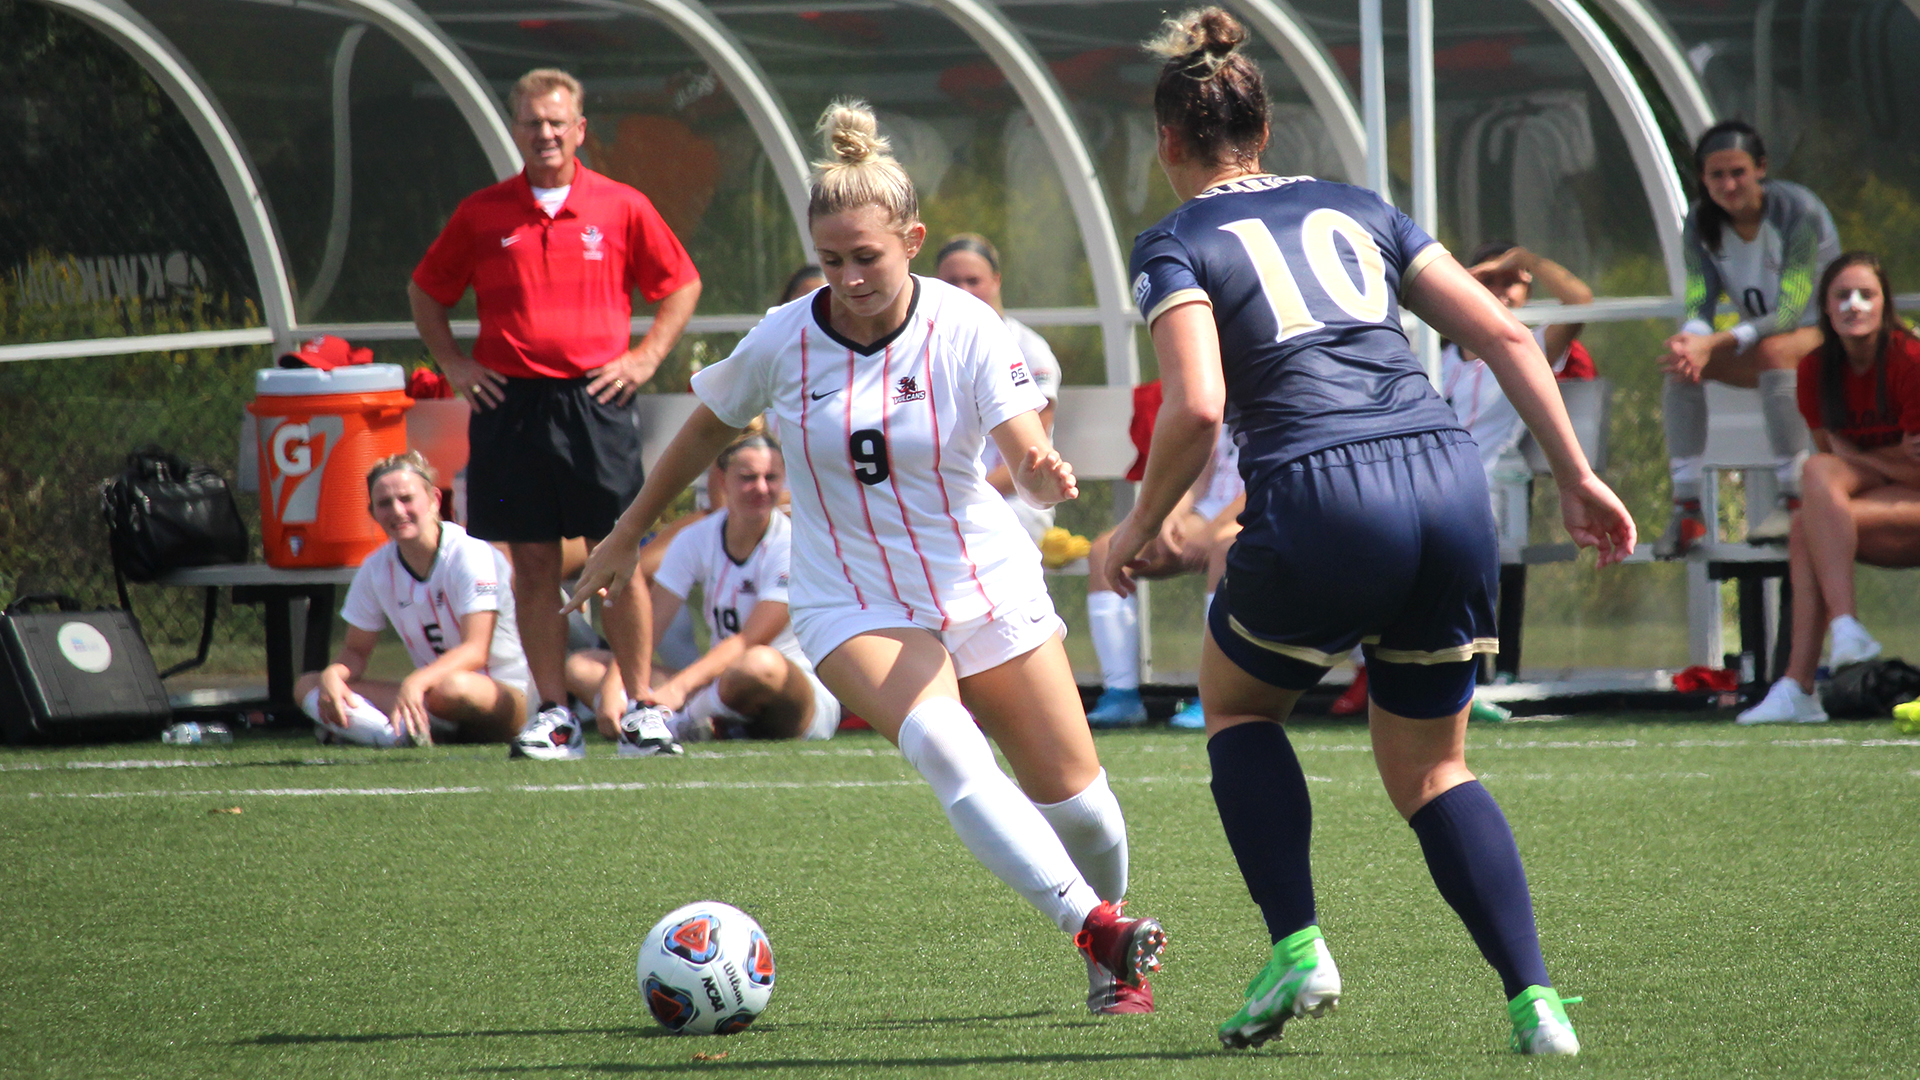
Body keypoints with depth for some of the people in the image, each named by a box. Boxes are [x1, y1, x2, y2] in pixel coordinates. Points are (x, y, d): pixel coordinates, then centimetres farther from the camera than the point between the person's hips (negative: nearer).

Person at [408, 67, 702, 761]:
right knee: (532, 563, 2)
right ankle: (554, 716, 7)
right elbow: (426, 291, 19)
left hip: (596, 399, -1)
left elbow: (681, 284, 14)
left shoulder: (623, 208, 4)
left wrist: (645, 357, 4)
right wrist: (453, 364, 8)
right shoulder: (482, 214, 7)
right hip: (509, 403, 1)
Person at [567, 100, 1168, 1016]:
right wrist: (625, 539, 16)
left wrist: (1048, 475, -47)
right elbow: (707, 431, 8)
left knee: (1074, 798, 1)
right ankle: (1096, 927, -36)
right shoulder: (784, 341, -10)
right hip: (854, 604, -1)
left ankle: (1112, 967, 29)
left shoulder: (967, 330, -14)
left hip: (986, 587, 1)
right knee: (945, 748, -30)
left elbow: (1029, 462, -22)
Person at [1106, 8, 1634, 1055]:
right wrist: (1576, 475, 17)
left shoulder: (1173, 246, 7)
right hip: (1449, 483, 4)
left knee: (1237, 702, 26)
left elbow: (1195, 408, -9)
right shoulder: (1355, 210, 22)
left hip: (1320, 499, -4)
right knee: (1431, 769, 19)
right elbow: (1503, 334, 15)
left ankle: (1298, 947, 10)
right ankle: (1534, 999, 2)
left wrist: (1138, 527, 5)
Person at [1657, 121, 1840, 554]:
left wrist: (1715, 343, -40)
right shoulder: (1701, 223, -5)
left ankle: (1795, 501, -35)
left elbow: (1789, 313, -28)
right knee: (1681, 359, -23)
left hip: (1823, 339, -5)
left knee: (1774, 352, -38)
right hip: (1758, 338, 5)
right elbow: (1698, 303, -12)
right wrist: (1694, 342, -37)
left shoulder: (1799, 212, -22)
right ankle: (1686, 508, -26)